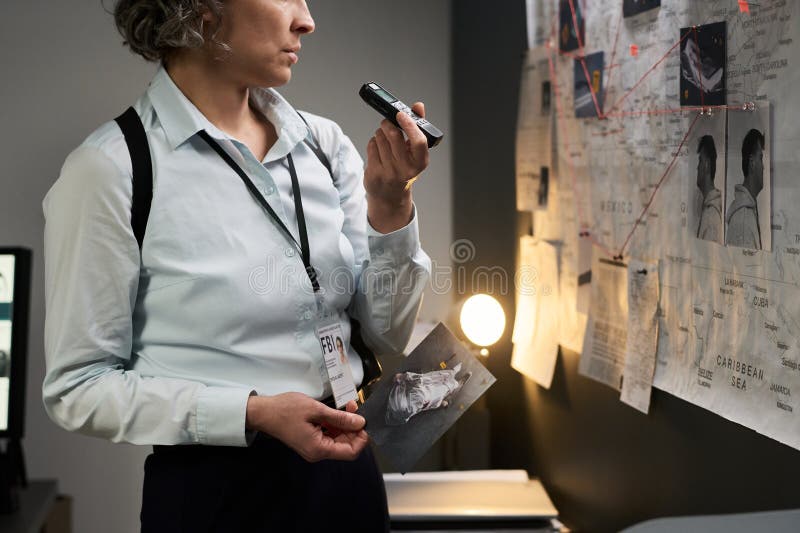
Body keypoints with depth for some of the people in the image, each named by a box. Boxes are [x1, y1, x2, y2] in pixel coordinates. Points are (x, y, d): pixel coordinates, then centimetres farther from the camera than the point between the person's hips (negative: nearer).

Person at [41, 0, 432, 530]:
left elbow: (388, 334, 2)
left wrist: (391, 206, -14)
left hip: (348, 476, 5)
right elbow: (78, 387, -11)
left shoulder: (323, 143, 0)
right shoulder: (110, 168, -14)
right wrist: (254, 413, -22)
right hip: (215, 489, -5)